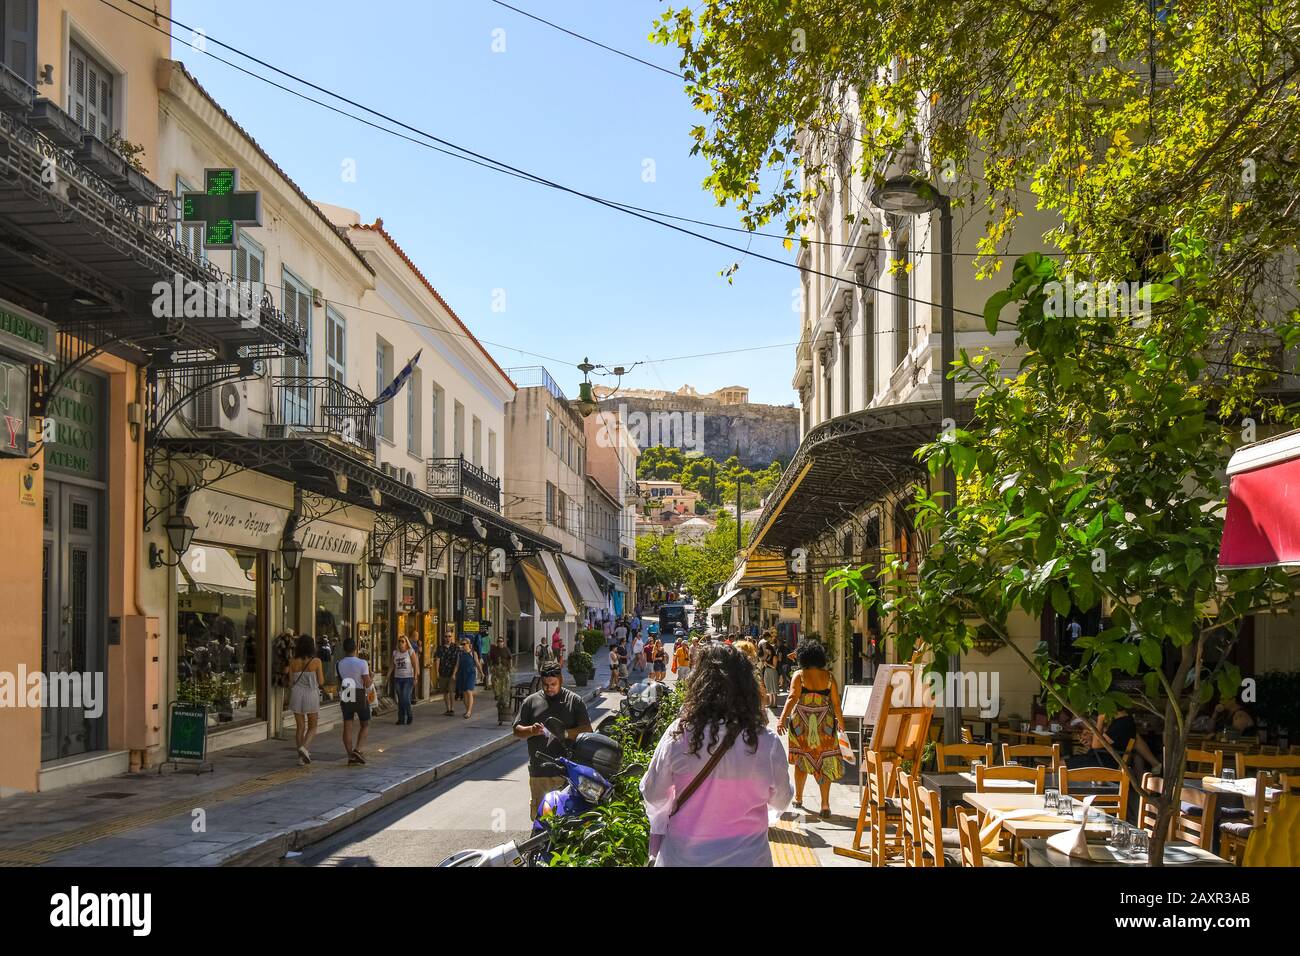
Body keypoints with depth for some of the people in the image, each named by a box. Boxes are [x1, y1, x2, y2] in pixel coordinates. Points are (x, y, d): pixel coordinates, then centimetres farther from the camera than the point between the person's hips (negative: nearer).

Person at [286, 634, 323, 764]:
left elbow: (290, 682, 5)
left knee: (300, 727, 11)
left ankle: (301, 757, 13)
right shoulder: (316, 661, -8)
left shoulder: (293, 662, 0)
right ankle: (305, 747, -16)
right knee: (312, 727, 9)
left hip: (296, 695, 3)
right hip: (311, 695, -3)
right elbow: (321, 682, -5)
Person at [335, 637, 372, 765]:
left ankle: (350, 756, 3)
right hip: (360, 697, -3)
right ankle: (357, 750, -5)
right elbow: (367, 684, -12)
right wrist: (372, 679, 9)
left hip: (345, 697, 3)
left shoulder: (339, 664, 0)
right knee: (365, 725, 12)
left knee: (347, 726, 5)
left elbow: (339, 682, 11)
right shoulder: (362, 663, -14)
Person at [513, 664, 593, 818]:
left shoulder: (574, 701, 7)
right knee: (539, 815, 4)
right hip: (539, 771, 2)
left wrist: (565, 733, -17)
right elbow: (517, 730, 11)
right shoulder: (531, 701, 12)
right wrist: (532, 730, -11)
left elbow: (587, 730, 0)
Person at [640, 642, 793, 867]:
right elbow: (780, 802, -2)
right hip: (746, 856, 0)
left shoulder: (678, 734, -18)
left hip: (683, 856, 0)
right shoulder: (767, 744, -19)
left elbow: (652, 794, -5)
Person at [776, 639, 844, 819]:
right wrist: (840, 720, 16)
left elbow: (793, 697, -21)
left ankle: (798, 798, 28)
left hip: (801, 724, 0)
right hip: (824, 724, 0)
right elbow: (836, 703, 0)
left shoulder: (799, 675, -7)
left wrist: (783, 718, -29)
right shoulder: (829, 677, -1)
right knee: (824, 762, 4)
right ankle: (825, 804, -4)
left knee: (801, 760, 16)